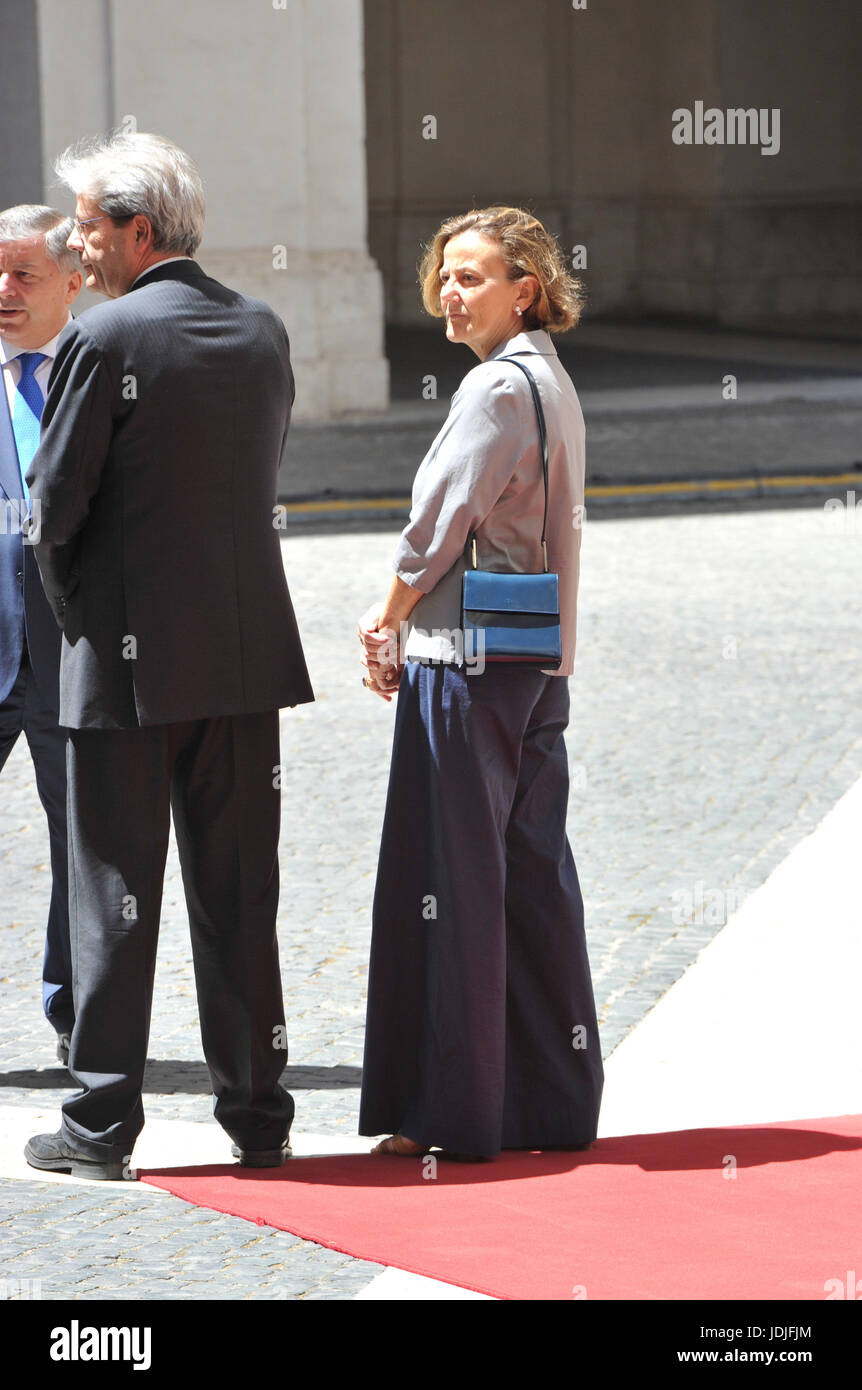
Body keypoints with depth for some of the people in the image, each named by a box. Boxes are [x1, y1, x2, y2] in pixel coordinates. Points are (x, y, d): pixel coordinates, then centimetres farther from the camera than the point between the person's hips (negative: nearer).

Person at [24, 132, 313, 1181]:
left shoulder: (104, 338, -13)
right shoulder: (263, 333, 7)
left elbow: (57, 502, -11)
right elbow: (256, 481, 12)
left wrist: (72, 611, 6)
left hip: (129, 657, -5)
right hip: (246, 650, 5)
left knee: (115, 888, 2)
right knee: (240, 891, 10)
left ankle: (101, 1124, 5)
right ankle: (256, 1113, 13)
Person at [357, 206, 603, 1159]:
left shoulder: (498, 387, -15)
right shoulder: (553, 382, 14)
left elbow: (440, 525, -14)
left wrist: (386, 620, 1)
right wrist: (405, 620, 10)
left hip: (469, 662, -9)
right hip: (538, 663, 9)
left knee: (452, 883, -3)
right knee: (533, 878, 10)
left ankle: (454, 1111, 0)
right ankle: (553, 1100, 14)